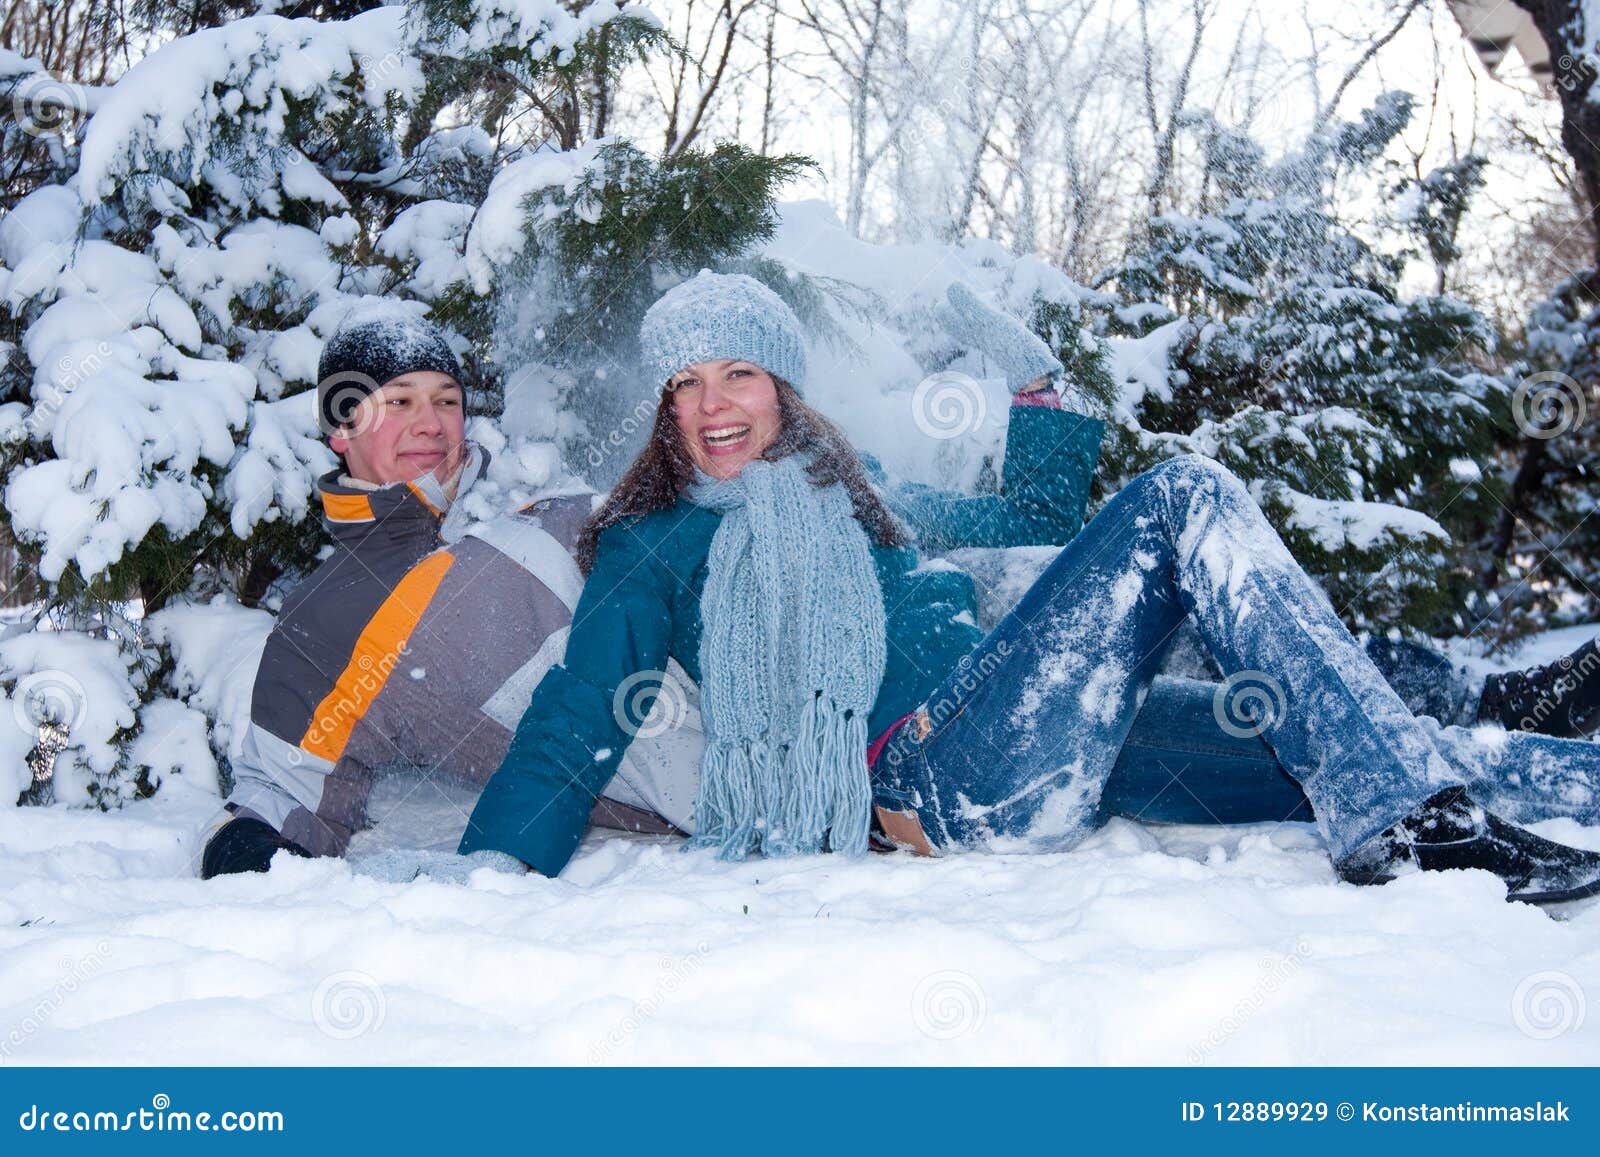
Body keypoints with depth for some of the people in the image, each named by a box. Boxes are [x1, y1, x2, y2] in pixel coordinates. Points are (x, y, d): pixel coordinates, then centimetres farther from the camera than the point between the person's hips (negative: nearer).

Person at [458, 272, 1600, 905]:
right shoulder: (652, 549, 10)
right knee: (1184, 495, -19)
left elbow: (1030, 512, 37)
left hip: (1034, 754, 7)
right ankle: (1411, 815, -28)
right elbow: (571, 734, 0)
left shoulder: (850, 490, 27)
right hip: (944, 780, -7)